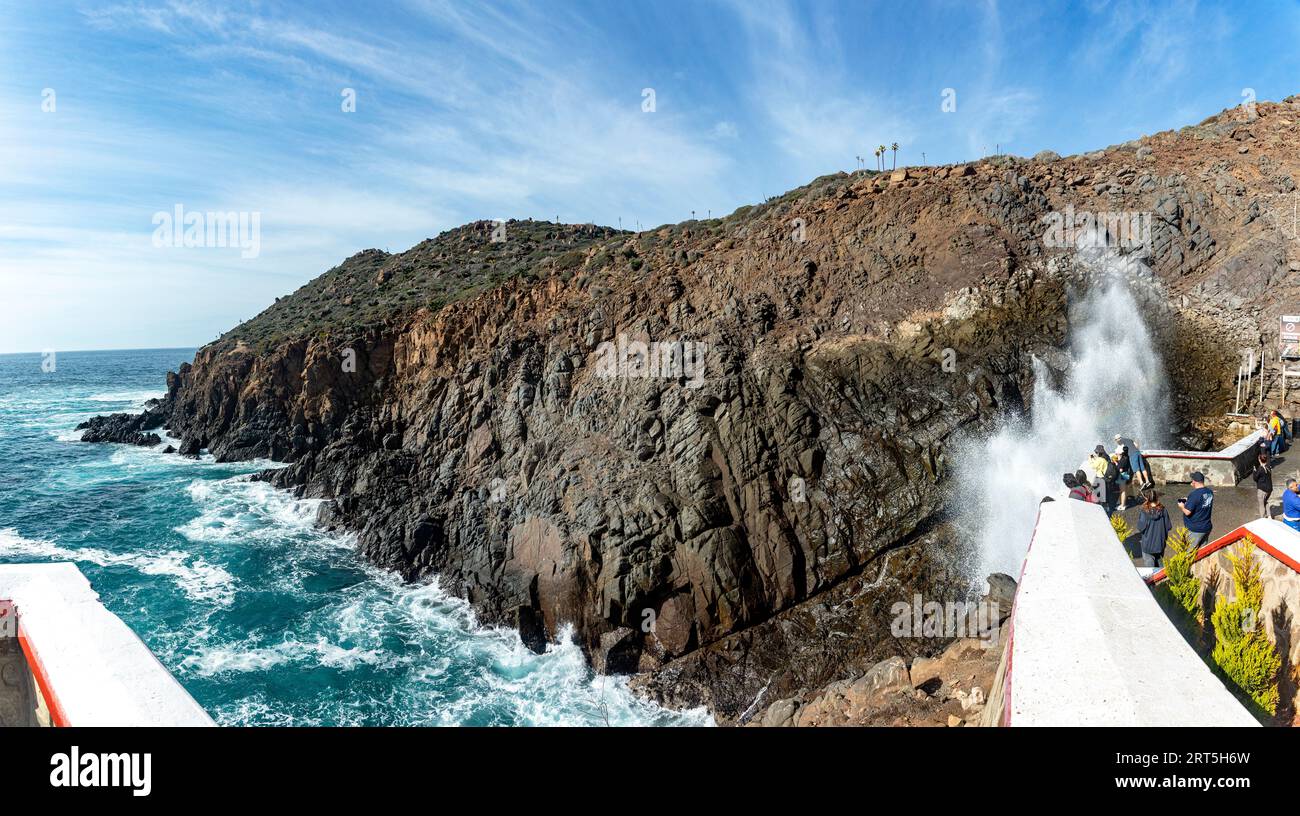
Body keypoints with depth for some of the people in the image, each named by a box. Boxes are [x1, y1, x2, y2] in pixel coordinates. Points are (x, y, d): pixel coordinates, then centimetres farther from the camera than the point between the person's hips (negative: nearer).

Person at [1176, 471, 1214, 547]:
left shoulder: (1194, 494, -22)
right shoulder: (1210, 492, 3)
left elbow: (1187, 512, -23)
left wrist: (1182, 506, -4)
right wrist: (1188, 501, 14)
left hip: (1195, 530, -8)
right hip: (1207, 527, 8)